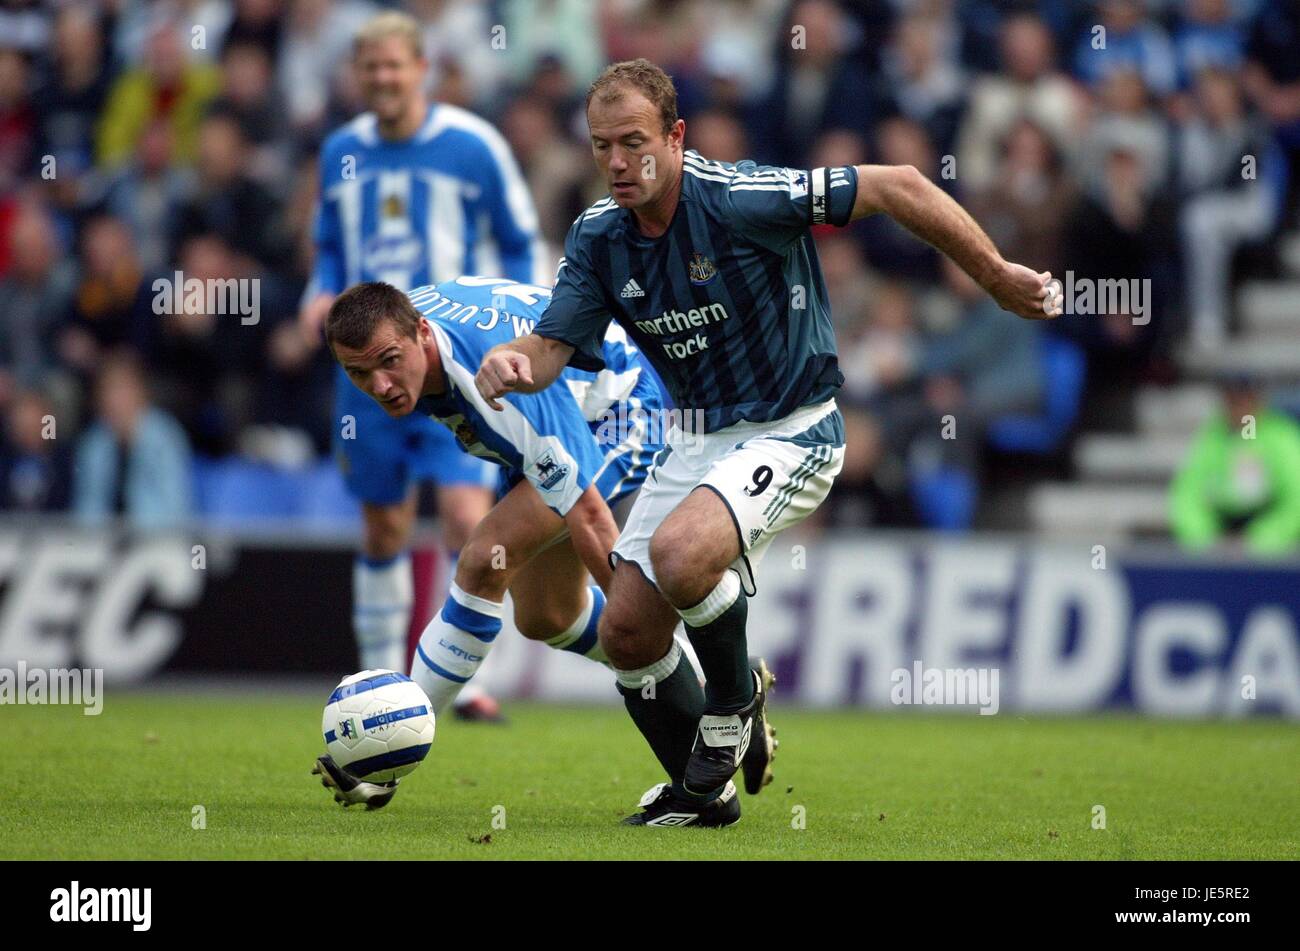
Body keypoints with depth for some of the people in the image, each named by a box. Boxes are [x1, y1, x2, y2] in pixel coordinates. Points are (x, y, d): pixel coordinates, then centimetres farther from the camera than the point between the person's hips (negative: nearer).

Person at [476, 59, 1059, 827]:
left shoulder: (735, 199, -22)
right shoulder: (598, 238, -2)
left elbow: (895, 186, -20)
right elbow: (553, 346, -2)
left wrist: (997, 276, -16)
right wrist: (510, 361, -27)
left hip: (793, 431, -7)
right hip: (699, 439, 7)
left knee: (680, 554, -32)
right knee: (626, 633, 1)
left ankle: (736, 693, -1)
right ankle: (701, 790, 24)